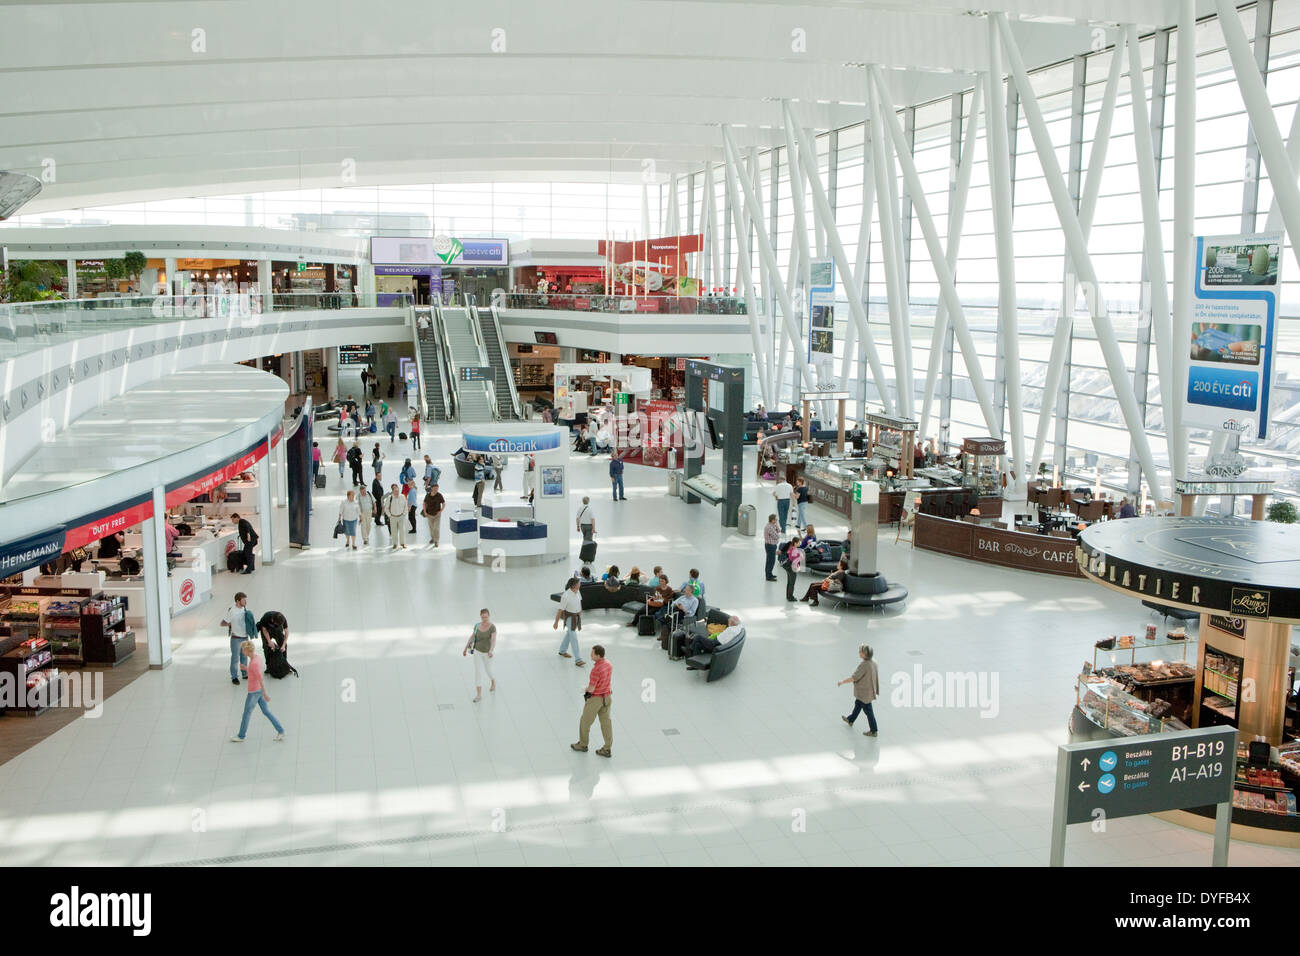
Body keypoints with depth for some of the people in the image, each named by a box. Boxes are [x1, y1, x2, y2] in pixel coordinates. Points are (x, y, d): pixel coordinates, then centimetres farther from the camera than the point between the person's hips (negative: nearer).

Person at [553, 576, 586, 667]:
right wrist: (556, 622, -13)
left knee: (569, 633, 24)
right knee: (574, 638, -9)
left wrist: (580, 613, 21)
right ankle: (578, 660, -9)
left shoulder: (577, 590, -9)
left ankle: (562, 651, 44)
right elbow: (560, 610, -22)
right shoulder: (566, 596, -31)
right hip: (569, 617, -8)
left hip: (577, 615, 8)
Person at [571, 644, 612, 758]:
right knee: (605, 722, 13)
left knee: (585, 721, 14)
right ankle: (607, 749, 17)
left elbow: (591, 688, -24)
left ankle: (583, 745, 32)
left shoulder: (596, 669, -30)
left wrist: (586, 690, -1)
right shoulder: (609, 664, -2)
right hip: (606, 696, 8)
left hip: (595, 698, -8)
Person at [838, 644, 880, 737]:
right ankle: (850, 720, 50)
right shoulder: (873, 662, -6)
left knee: (868, 710, 7)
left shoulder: (864, 665, -32)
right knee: (858, 704, 28)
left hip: (865, 692, -9)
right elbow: (875, 675, 8)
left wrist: (842, 682, -16)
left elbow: (854, 678, -29)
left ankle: (873, 731, 20)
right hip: (870, 689, 9)